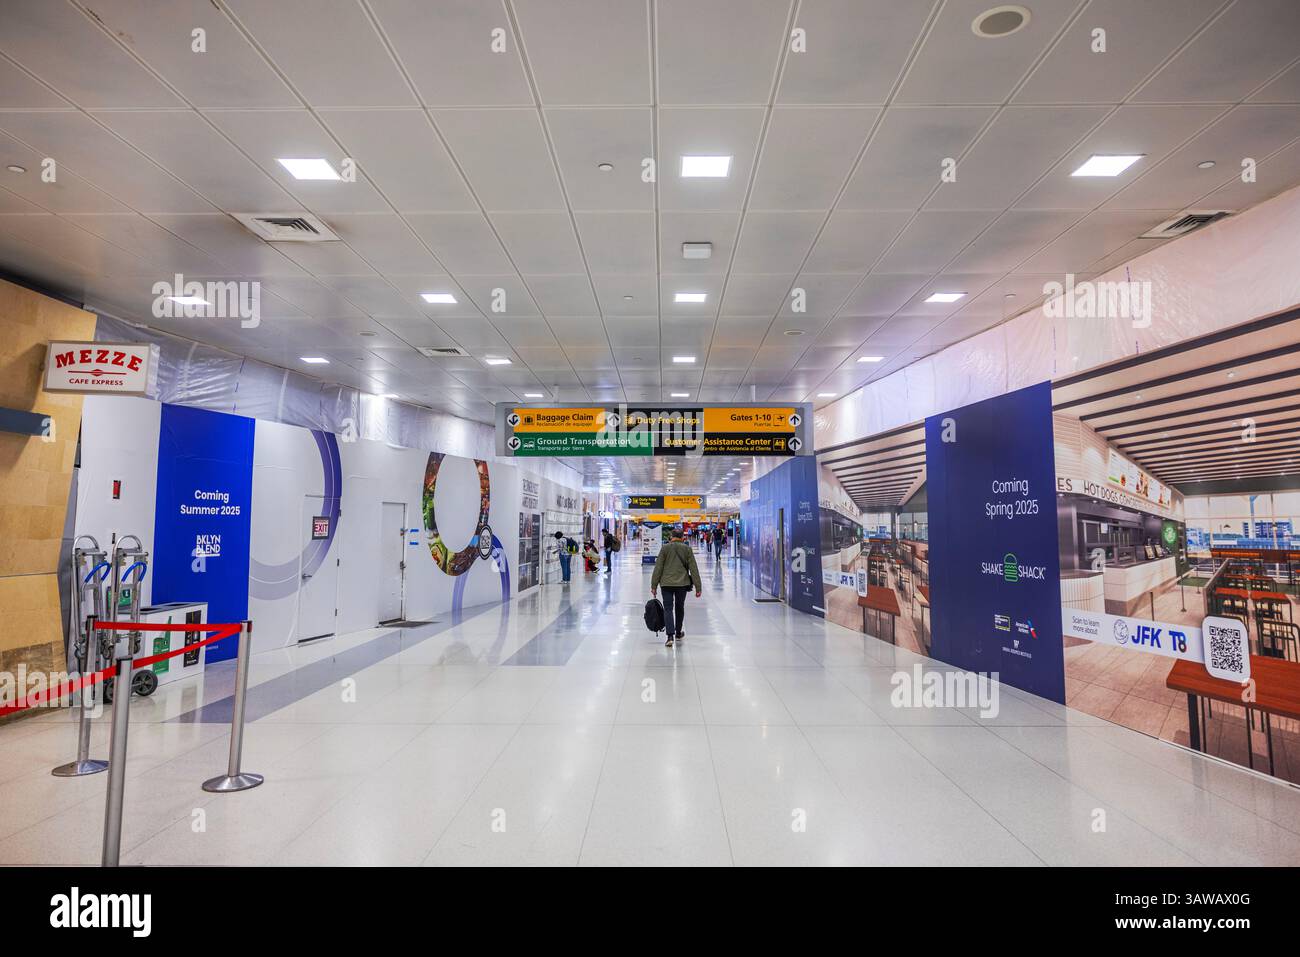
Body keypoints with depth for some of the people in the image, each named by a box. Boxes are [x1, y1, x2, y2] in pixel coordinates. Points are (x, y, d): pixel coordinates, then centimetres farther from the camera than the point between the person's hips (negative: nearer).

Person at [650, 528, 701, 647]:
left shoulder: (665, 548, -1)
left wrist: (654, 585, 2)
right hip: (682, 583, 1)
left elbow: (658, 568, -3)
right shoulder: (687, 549, 0)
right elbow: (694, 569, 0)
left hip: (667, 583, -1)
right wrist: (698, 587, 3)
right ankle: (678, 633, 31)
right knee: (679, 608, 18)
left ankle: (670, 636, -13)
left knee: (668, 609, 1)